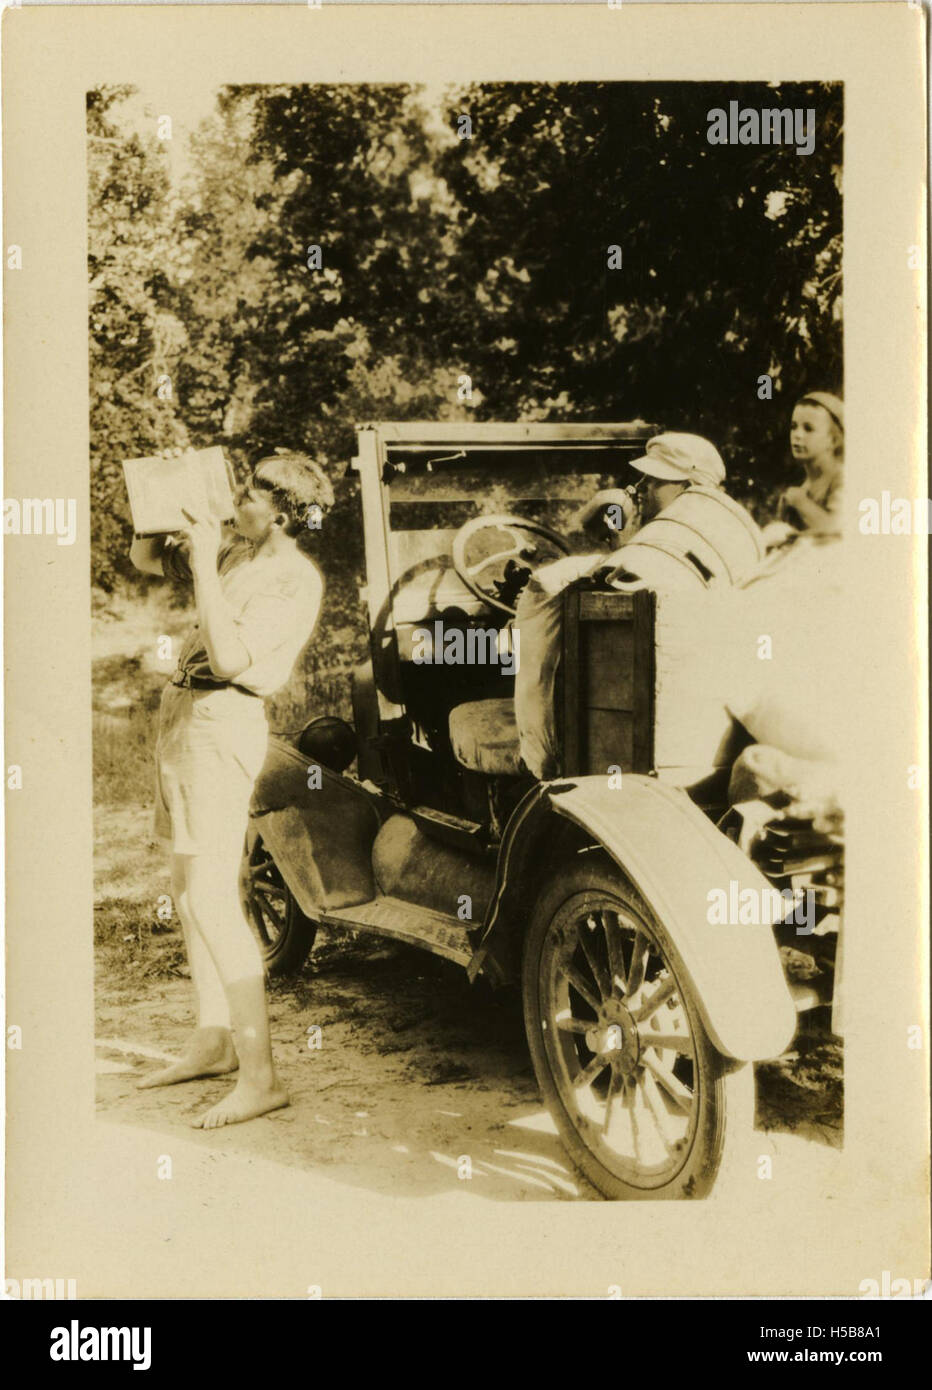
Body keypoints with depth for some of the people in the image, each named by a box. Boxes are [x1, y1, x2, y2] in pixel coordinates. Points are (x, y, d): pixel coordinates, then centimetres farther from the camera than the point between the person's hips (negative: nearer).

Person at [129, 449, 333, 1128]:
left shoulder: (294, 578, -14)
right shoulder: (236, 551, 12)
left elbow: (231, 657, -24)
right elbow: (145, 558, 21)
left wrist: (204, 569, -21)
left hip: (223, 724, -9)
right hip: (185, 715, 9)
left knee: (211, 900, -13)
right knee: (190, 891, 14)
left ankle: (260, 1077, -9)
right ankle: (213, 1040, 27)